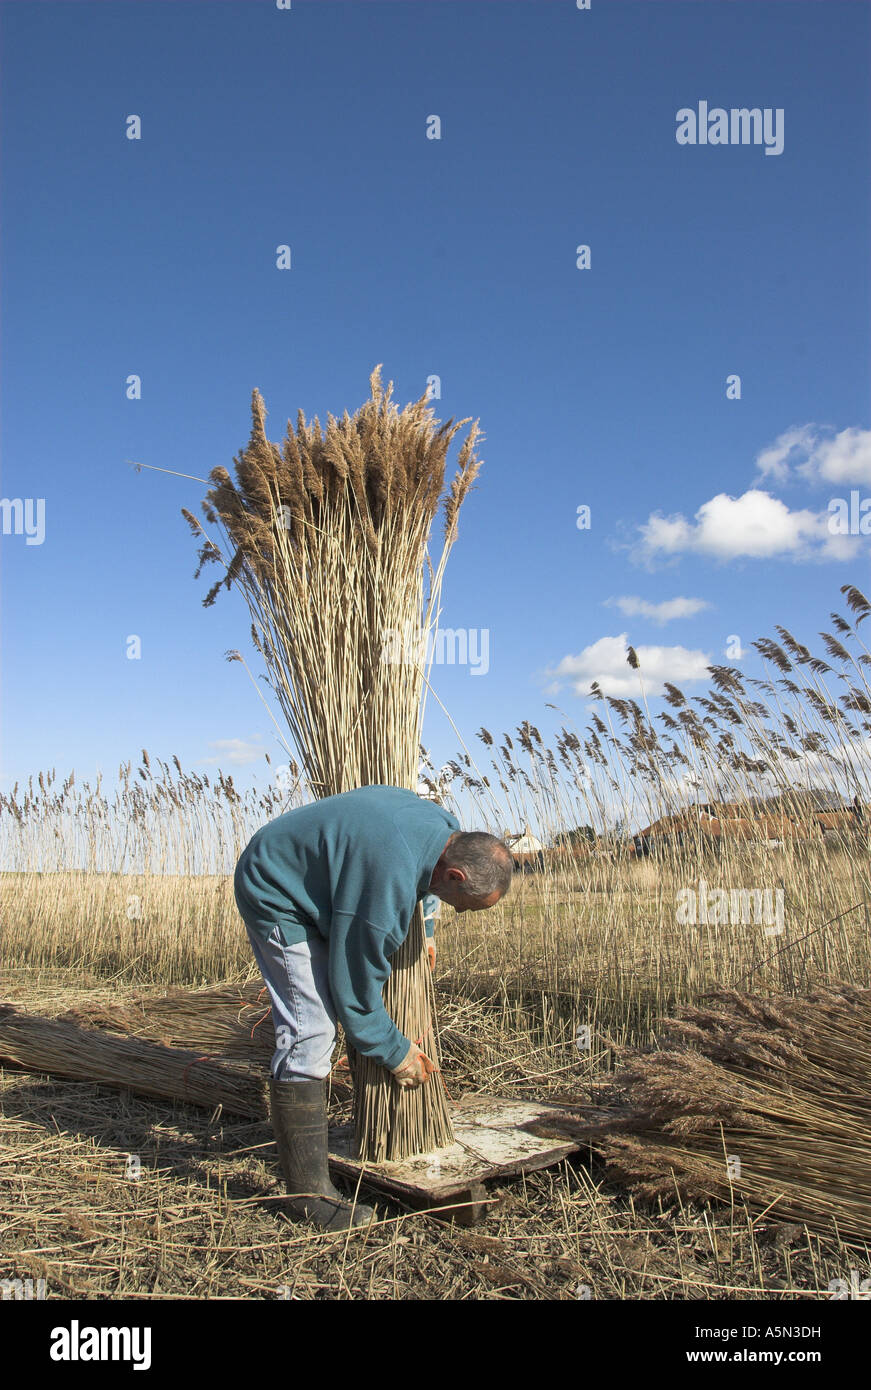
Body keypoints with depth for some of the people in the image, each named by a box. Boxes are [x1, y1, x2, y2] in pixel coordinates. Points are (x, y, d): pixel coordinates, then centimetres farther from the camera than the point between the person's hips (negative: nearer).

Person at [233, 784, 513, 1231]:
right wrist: (395, 1053, -12)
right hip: (275, 896, -10)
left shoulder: (445, 826, -12)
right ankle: (308, 1192, -10)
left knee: (313, 1027, 16)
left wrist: (425, 926, 15)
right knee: (309, 1032, -16)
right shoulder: (389, 881, -38)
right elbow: (356, 984, -25)